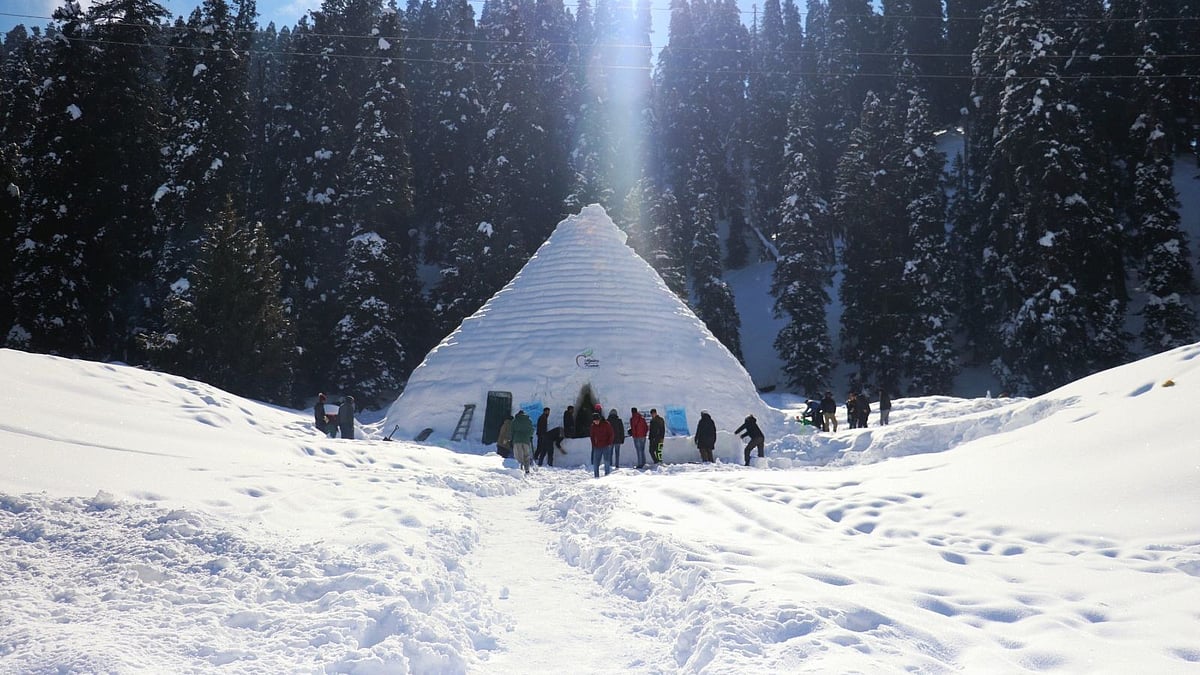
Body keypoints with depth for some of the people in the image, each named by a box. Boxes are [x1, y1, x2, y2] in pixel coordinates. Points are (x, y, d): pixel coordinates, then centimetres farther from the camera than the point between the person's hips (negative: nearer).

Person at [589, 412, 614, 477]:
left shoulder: (606, 424, -7)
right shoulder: (593, 426, 5)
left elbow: (611, 434, -3)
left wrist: (609, 443, -9)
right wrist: (593, 445, 7)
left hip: (606, 446, -3)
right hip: (597, 447, 3)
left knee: (607, 462, -1)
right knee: (595, 462, 1)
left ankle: (607, 474, 7)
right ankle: (596, 476, 9)